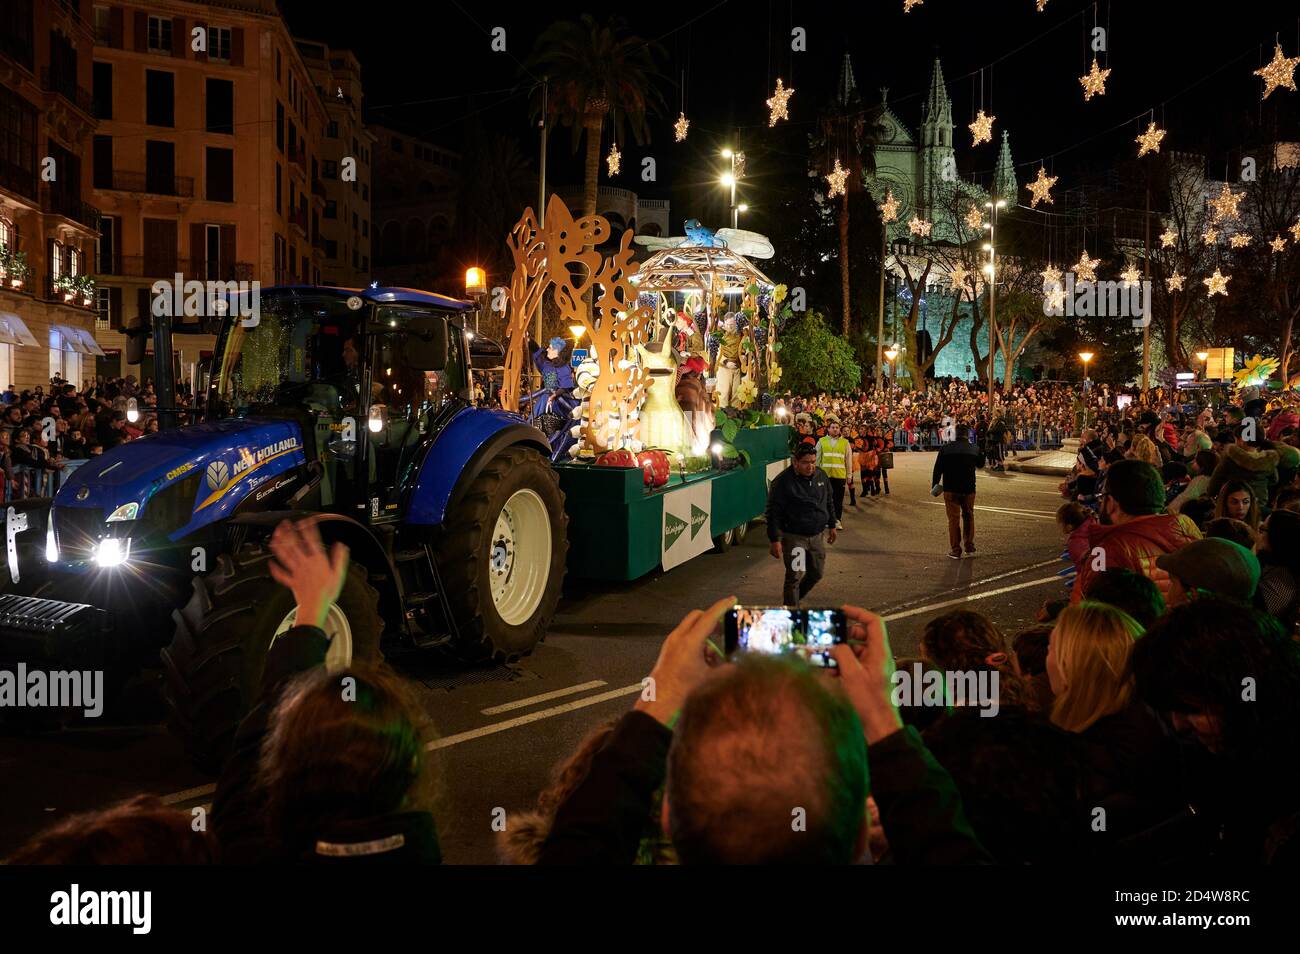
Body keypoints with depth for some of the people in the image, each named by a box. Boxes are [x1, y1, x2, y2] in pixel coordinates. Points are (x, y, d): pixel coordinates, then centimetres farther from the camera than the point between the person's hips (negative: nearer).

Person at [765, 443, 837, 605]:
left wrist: (831, 525, 19)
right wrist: (774, 540, -18)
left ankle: (793, 598, 37)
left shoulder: (821, 475, 3)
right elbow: (773, 512, -15)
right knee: (795, 576, -6)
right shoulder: (783, 481, -16)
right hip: (794, 537, -6)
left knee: (817, 572, 14)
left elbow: (829, 502, 18)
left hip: (817, 535, 6)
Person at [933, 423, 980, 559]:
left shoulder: (945, 449, -6)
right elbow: (980, 465, 17)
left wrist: (935, 483, 7)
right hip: (969, 489, 1)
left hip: (950, 489, -1)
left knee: (953, 519, 4)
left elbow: (938, 468, -4)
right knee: (968, 516, 19)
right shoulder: (975, 449, -1)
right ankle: (969, 545, 21)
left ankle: (955, 550, 4)